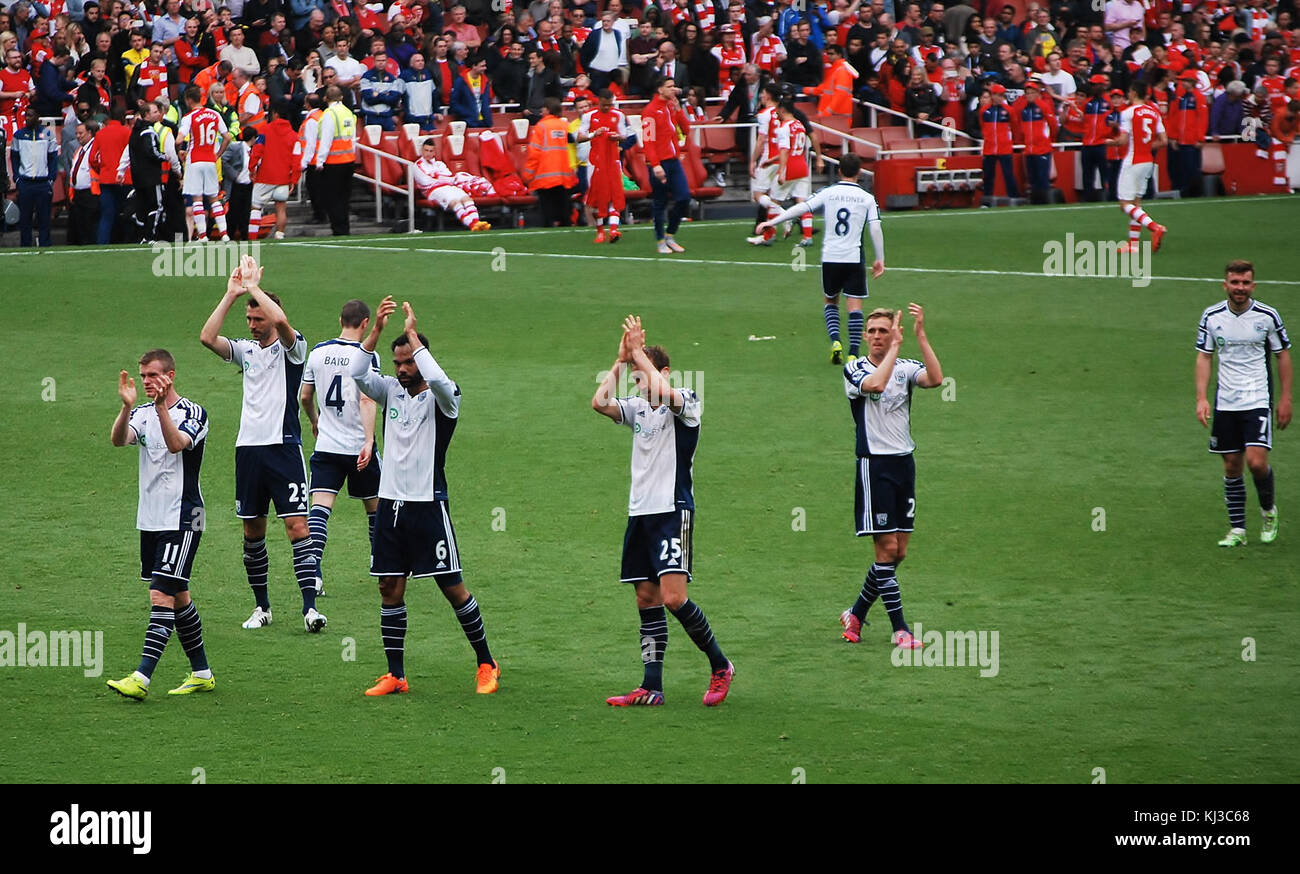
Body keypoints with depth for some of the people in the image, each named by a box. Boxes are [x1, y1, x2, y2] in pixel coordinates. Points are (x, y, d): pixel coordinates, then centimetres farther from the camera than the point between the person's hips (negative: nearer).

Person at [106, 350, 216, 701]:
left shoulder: (193, 413, -8)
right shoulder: (143, 413, 9)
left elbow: (176, 443, -27)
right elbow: (118, 439, -11)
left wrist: (161, 405, -38)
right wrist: (127, 406, -29)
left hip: (181, 520, -7)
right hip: (150, 520, 7)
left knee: (162, 595, -14)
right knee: (177, 596, 12)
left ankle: (142, 678, -21)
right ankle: (202, 673, 22)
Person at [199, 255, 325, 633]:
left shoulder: (291, 347, -2)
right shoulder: (245, 350, 12)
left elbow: (281, 321, -24)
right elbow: (207, 337, -4)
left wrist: (253, 287, -13)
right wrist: (232, 293, -7)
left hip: (283, 447, -5)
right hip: (248, 447, 5)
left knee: (297, 525, -11)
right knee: (252, 531, 8)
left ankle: (310, 606, -15)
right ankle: (262, 606, 18)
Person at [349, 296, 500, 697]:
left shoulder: (441, 398, -6)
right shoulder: (391, 391, 8)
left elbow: (439, 381, -29)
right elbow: (357, 374, -8)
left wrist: (412, 335, -21)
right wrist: (377, 329, -17)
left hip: (428, 504, -5)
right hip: (391, 502, 5)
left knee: (452, 587, -2)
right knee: (390, 588, 4)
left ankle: (486, 664, 12)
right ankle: (396, 675, 10)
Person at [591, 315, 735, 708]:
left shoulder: (686, 402, -5)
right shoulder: (637, 408, 13)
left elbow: (665, 394, -27)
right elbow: (600, 402, -3)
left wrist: (639, 354, -17)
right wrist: (620, 361, -5)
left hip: (673, 510, -7)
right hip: (639, 512, 7)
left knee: (673, 597, -16)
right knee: (647, 599, 5)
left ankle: (720, 665, 1)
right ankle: (651, 687, 6)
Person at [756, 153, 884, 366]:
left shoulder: (828, 193, 2)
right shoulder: (867, 198, 1)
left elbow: (802, 208, -2)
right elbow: (875, 229, -3)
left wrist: (772, 222, 2)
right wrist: (880, 259, 4)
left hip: (830, 258, 1)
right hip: (854, 258, -1)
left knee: (831, 302, 20)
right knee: (855, 306, 1)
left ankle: (835, 340, -2)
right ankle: (853, 354, -6)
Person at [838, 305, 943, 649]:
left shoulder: (906, 368, 7)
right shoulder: (855, 369, -3)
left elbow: (935, 379, -15)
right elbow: (875, 384, -26)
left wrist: (920, 334, -19)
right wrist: (895, 348, -16)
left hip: (904, 464, 5)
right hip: (875, 464, -5)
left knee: (898, 552, 7)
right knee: (887, 548, -9)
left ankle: (856, 614, 23)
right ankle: (899, 628, -5)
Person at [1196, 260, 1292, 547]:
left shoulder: (1267, 316, -4)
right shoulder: (1212, 316, 0)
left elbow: (1283, 355, 6)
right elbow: (1203, 357, 6)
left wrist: (1285, 399, 4)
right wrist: (1201, 398, -4)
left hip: (1258, 401, -2)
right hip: (1225, 403, 2)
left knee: (1256, 461, -16)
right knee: (1232, 467, 4)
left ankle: (1269, 511, 11)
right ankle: (1237, 529, 13)